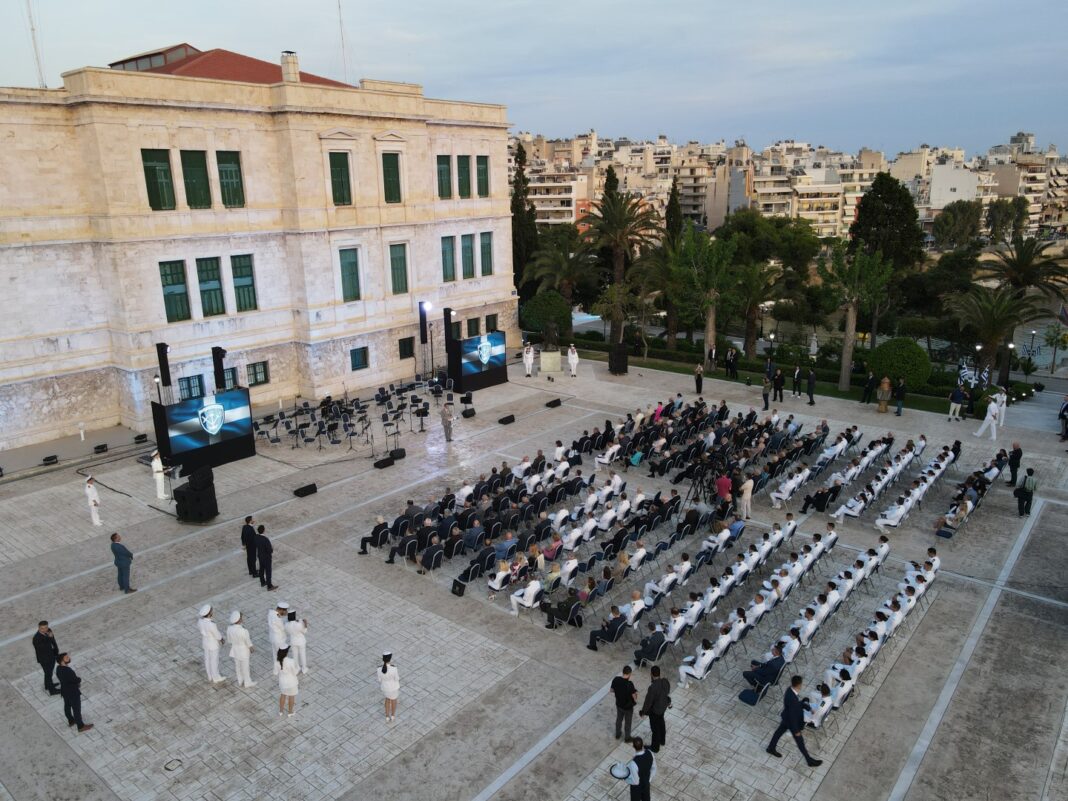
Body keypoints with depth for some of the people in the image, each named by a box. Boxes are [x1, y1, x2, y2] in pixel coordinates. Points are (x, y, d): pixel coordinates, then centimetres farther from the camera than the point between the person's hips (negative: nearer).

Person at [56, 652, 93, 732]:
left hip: (64, 691, 8)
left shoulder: (58, 669, -10)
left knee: (67, 706, 27)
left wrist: (76, 682, -4)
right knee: (76, 709, 10)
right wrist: (79, 679, -5)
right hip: (73, 693, -8)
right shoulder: (68, 671, -37)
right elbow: (77, 680, -26)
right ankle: (81, 726, 27)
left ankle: (71, 721, 50)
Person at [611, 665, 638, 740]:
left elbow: (612, 690, -1)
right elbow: (634, 696, -21)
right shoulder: (629, 684, -33)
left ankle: (618, 734, 47)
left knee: (619, 719, 28)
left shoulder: (616, 679, -17)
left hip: (619, 704, 5)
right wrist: (635, 691, -1)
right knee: (627, 722, 19)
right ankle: (627, 738, 38)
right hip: (628, 706, -5)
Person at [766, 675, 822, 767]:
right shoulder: (792, 699, -43)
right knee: (800, 741, 14)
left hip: (787, 717, 8)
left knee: (780, 731, 27)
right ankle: (810, 760, 36)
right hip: (791, 721, -8)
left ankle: (771, 748, 49)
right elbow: (793, 716, -30)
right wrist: (796, 730, -17)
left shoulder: (790, 689, -17)